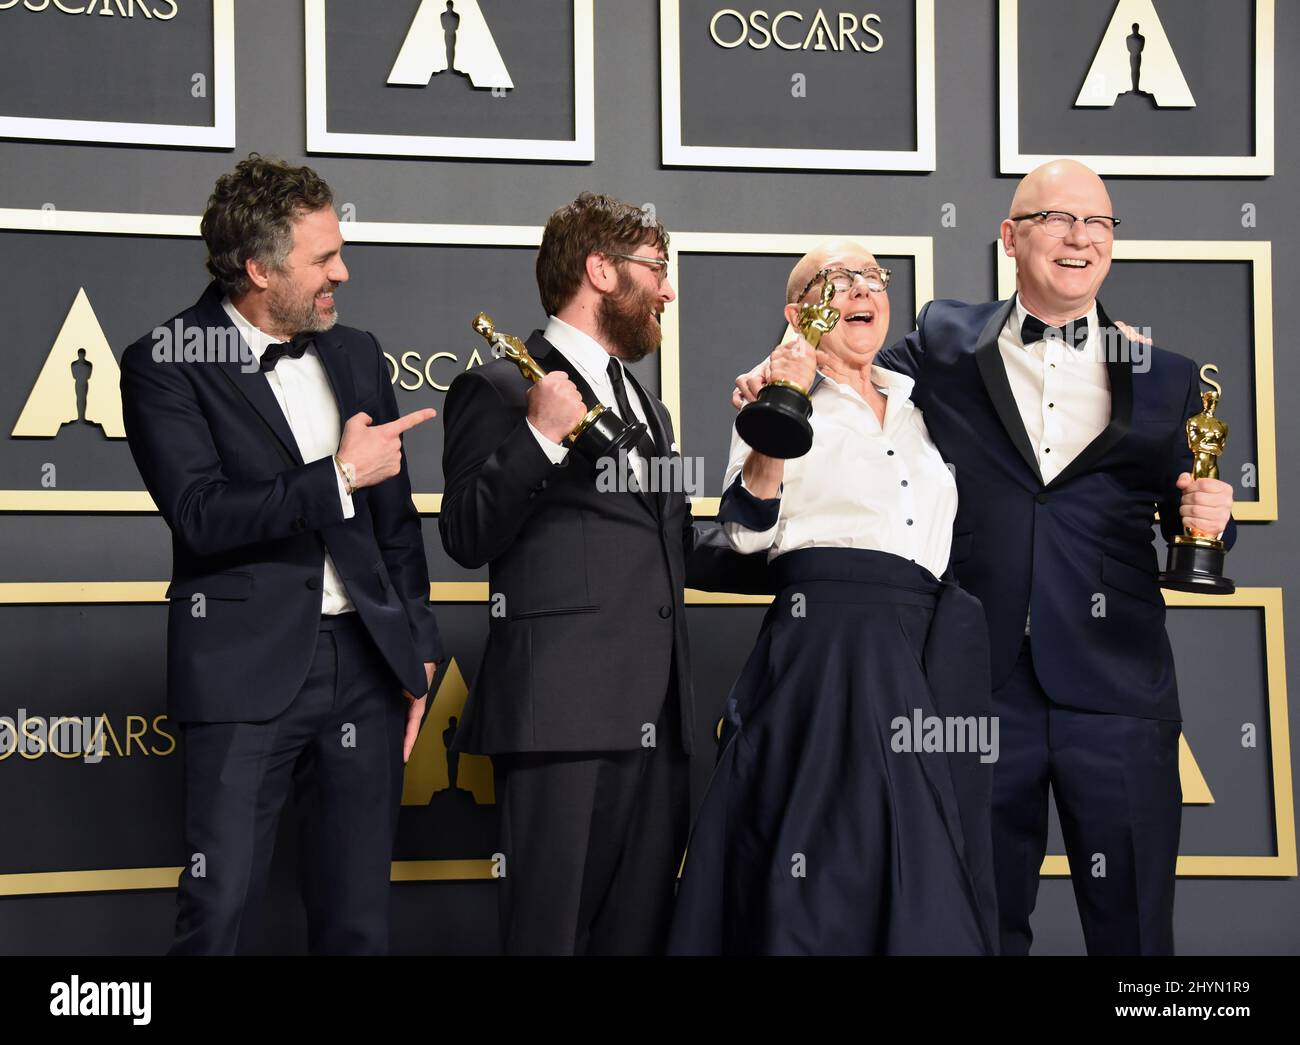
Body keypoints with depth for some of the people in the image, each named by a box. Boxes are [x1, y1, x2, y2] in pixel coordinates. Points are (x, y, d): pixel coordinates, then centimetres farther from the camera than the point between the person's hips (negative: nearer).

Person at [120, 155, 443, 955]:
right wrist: (338, 477, -13)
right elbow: (201, 515, -16)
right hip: (248, 671, -5)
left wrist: (418, 651, 16)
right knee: (220, 913, -7)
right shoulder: (166, 364, -4)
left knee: (358, 917, 8)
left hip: (367, 664, 5)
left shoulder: (357, 355, 14)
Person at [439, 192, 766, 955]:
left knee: (641, 926, 6)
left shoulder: (648, 406, 26)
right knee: (552, 928, -5)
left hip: (658, 716, 8)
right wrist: (540, 437, -18)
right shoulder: (503, 389, 0)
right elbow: (467, 538, -9)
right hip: (563, 712, -8)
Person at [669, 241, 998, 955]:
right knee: (831, 856, -11)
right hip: (827, 637, -5)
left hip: (927, 649, 5)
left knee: (924, 869, 2)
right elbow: (747, 530, -6)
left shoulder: (917, 406, 21)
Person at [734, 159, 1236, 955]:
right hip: (983, 686, 0)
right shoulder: (946, 345, 6)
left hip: (1117, 692, 0)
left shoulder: (1164, 378, 7)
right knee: (982, 924, 11)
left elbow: (1186, 522, 12)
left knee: (1133, 928, 6)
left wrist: (1208, 518, -11)